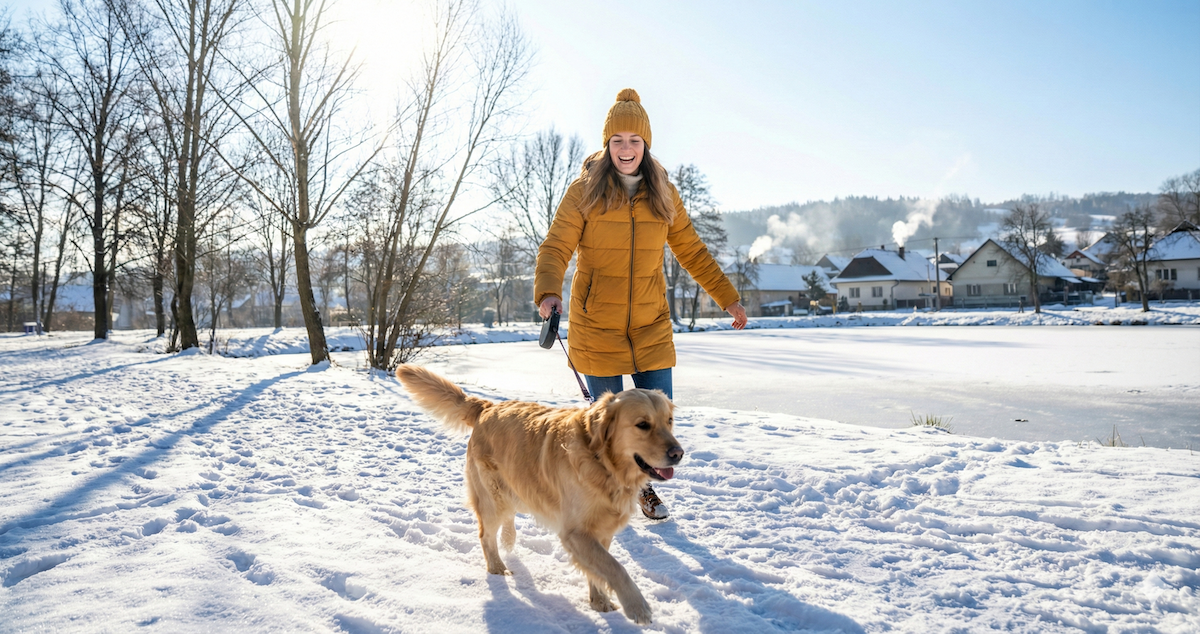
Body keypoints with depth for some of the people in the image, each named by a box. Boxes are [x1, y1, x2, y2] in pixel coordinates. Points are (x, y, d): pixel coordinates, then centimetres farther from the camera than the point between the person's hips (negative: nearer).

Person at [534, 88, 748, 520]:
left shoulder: (663, 193, 4)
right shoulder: (585, 191, -5)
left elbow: (691, 251, 11)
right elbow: (555, 247, -12)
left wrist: (727, 297, 10)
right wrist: (548, 293, -30)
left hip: (651, 327, 3)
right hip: (596, 326, -3)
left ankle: (643, 485, 33)